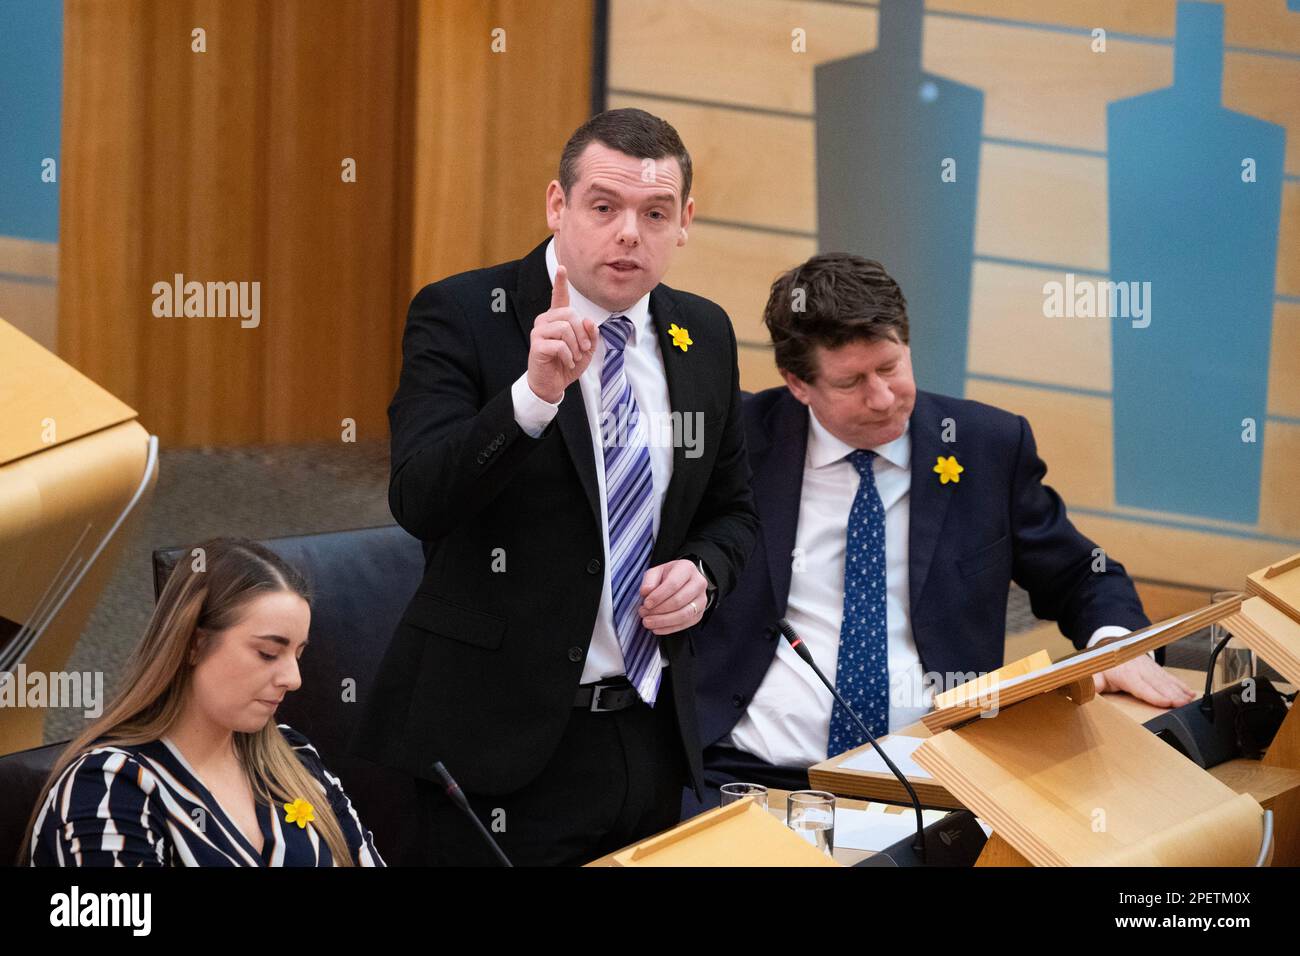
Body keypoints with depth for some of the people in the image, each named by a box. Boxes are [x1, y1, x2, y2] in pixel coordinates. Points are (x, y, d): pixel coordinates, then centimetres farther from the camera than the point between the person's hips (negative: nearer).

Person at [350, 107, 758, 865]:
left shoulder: (703, 336, 8)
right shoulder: (460, 317, -8)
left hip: (654, 737, 5)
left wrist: (702, 573, -1)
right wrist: (534, 394, -35)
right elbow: (419, 502, -22)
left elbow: (732, 509, 21)